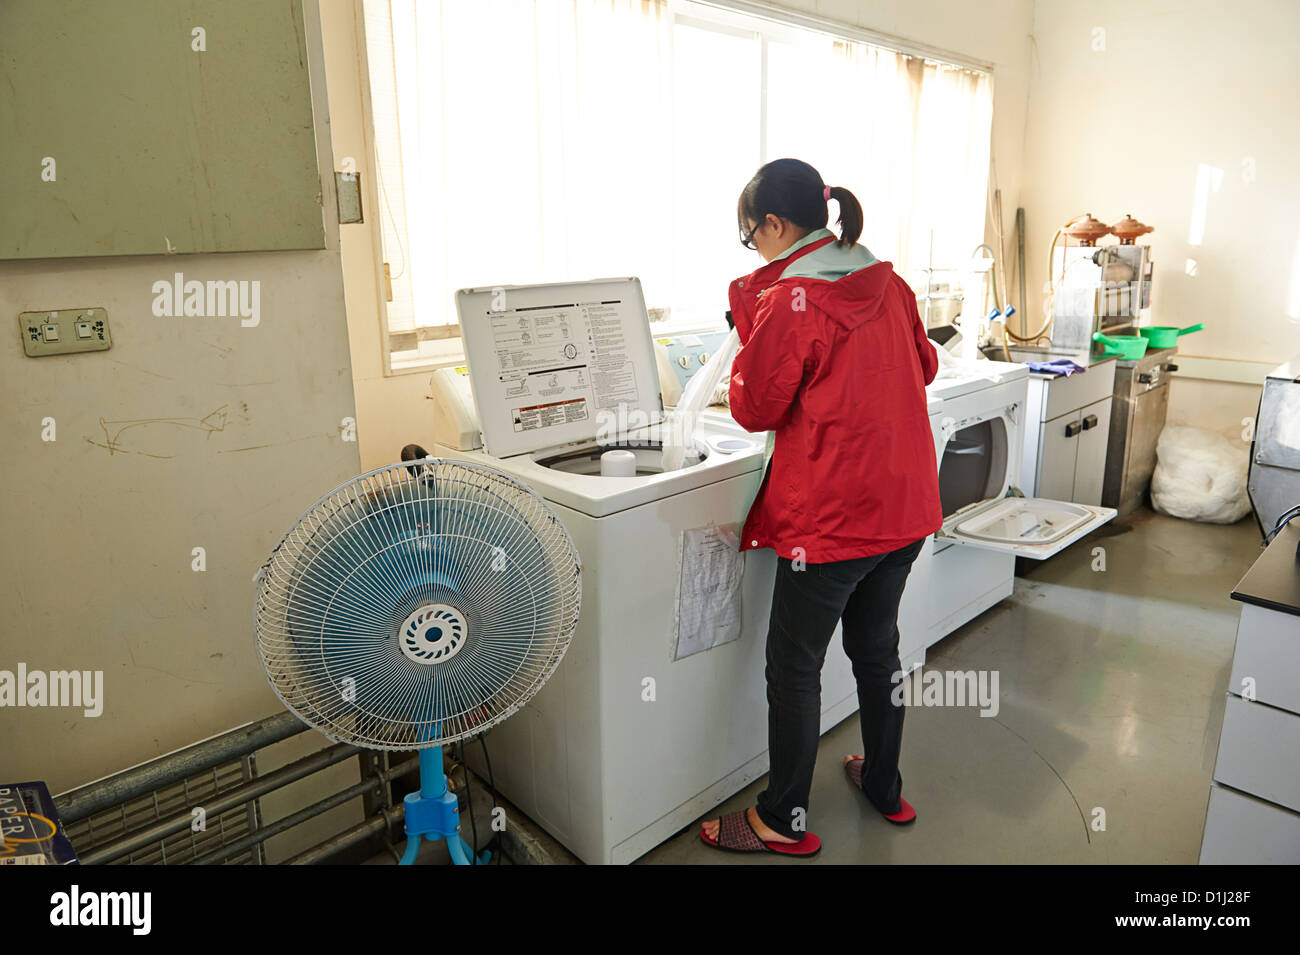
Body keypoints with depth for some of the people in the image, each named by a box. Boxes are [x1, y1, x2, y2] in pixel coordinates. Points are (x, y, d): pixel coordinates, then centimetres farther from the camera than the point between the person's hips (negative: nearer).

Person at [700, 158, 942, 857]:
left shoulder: (787, 302, -17)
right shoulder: (888, 283, 6)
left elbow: (756, 409, -10)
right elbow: (923, 367, 19)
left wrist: (749, 324, -1)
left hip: (832, 517, -8)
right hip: (905, 503, 8)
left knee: (794, 667, 8)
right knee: (877, 644, 23)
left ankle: (785, 821, 24)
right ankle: (885, 787, 41)